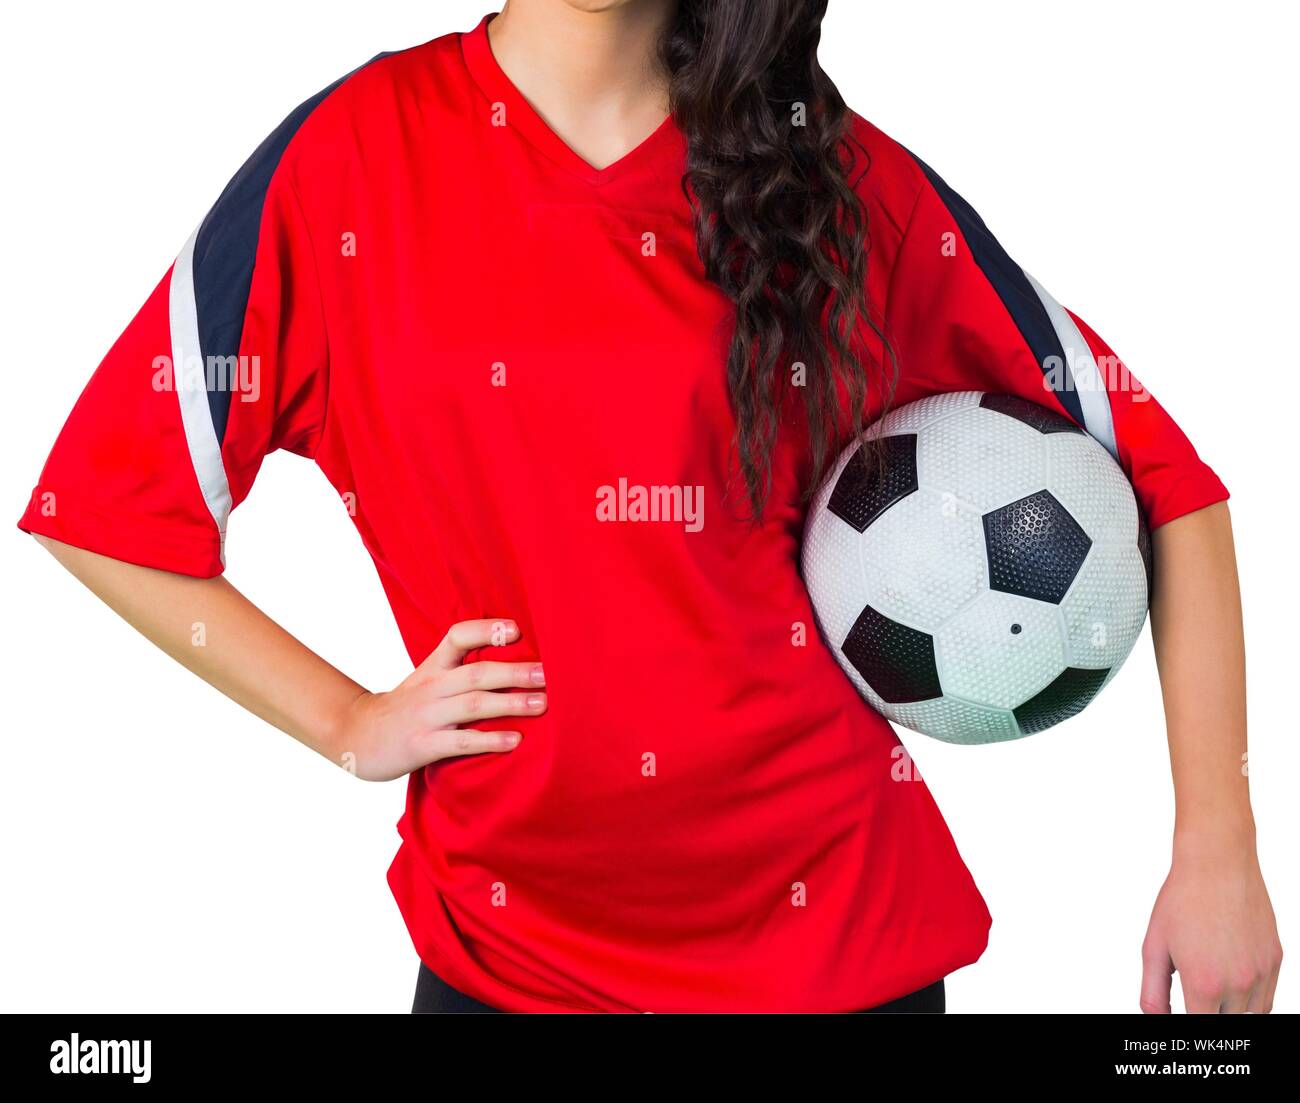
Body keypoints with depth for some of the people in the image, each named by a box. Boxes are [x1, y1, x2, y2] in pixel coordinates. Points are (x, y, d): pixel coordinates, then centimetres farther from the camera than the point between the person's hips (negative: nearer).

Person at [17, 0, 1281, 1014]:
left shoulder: (846, 183, -3)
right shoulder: (354, 156, -6)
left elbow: (1149, 467, 0)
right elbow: (104, 497, -1)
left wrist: (1217, 847, -3)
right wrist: (348, 724, -6)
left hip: (840, 931, 1)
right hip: (509, 949, 0)